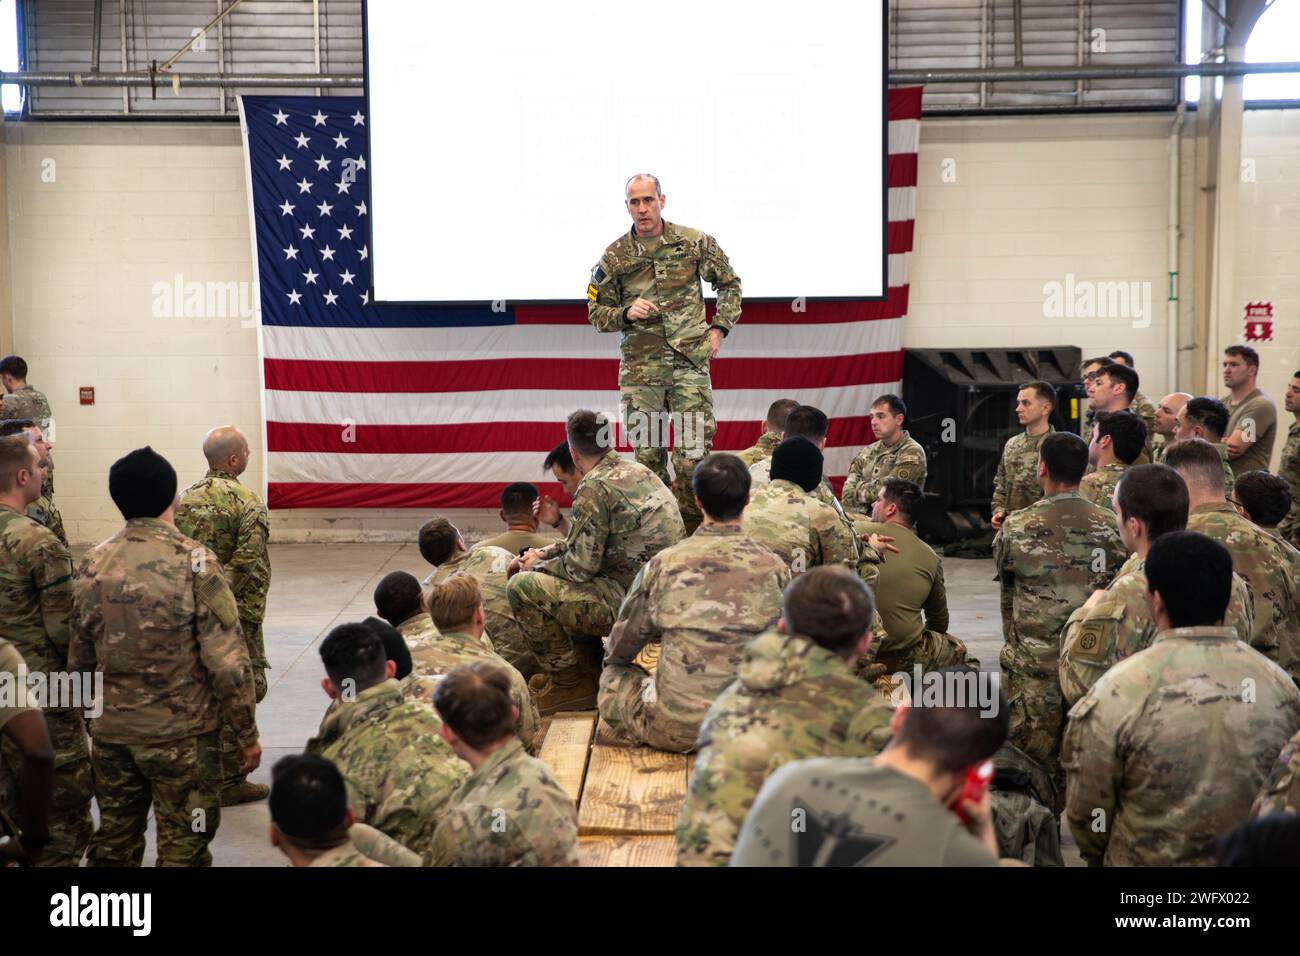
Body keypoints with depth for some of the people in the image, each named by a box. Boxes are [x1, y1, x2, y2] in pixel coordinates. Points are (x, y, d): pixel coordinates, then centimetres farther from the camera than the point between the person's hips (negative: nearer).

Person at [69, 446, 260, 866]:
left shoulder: (92, 565, -1)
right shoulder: (194, 562, -15)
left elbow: (79, 660, 8)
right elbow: (227, 662, -17)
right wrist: (247, 734, -6)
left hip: (111, 734, 5)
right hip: (181, 736, -4)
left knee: (113, 846, 18)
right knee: (183, 848, 8)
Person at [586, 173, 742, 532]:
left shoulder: (695, 243, 2)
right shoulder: (615, 256, 4)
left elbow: (730, 284, 15)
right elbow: (595, 312, 10)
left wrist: (718, 329, 5)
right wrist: (626, 314, -10)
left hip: (690, 362, -1)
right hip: (639, 366, 1)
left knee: (693, 454, -7)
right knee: (647, 454, 5)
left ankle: (693, 533, 6)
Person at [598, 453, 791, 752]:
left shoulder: (663, 565, -5)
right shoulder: (774, 568, -3)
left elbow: (620, 649, 8)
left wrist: (613, 659, 33)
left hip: (676, 730, -1)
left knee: (613, 676, 25)